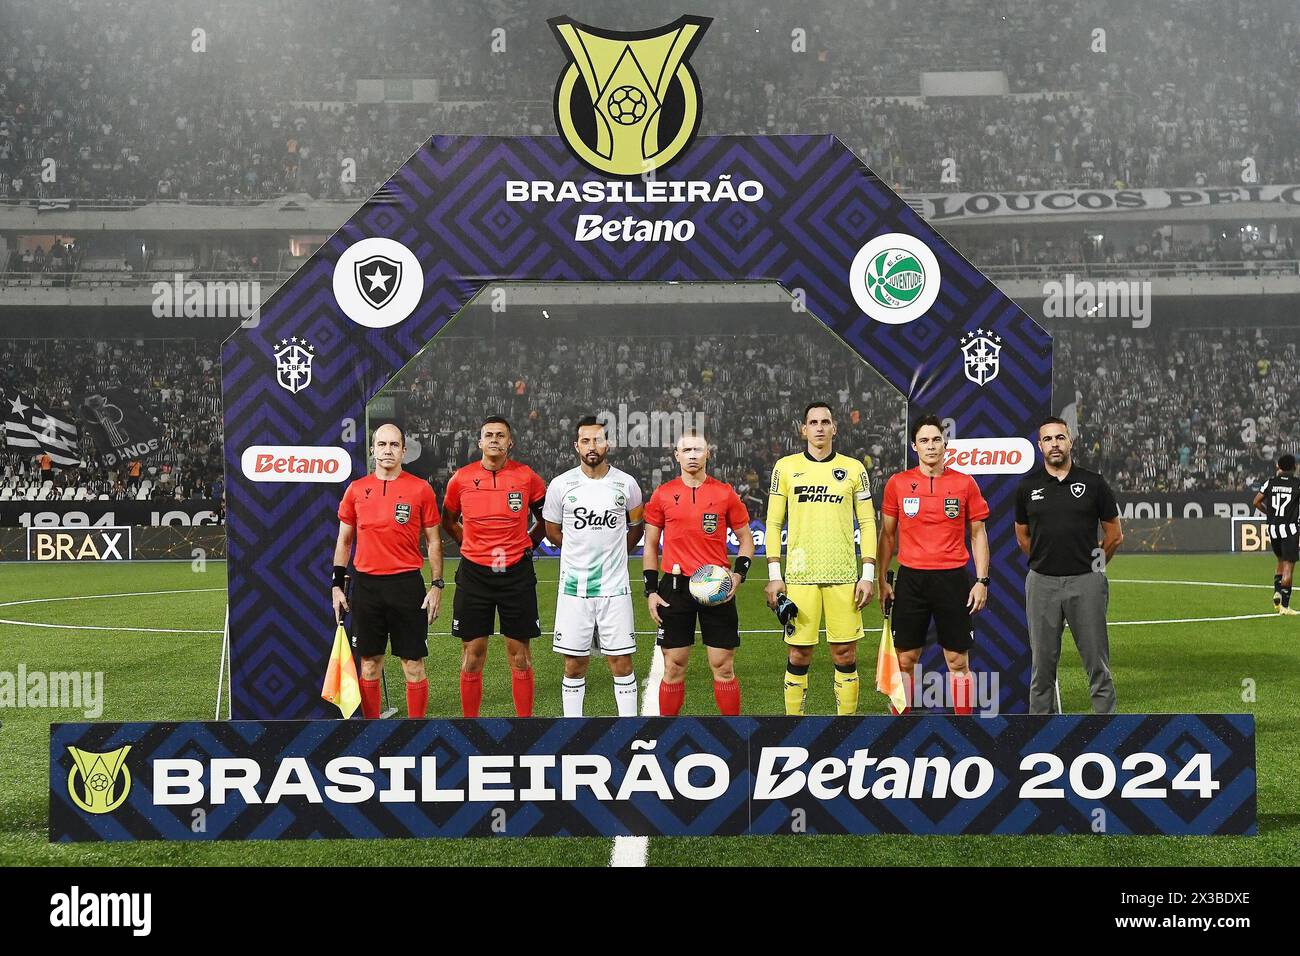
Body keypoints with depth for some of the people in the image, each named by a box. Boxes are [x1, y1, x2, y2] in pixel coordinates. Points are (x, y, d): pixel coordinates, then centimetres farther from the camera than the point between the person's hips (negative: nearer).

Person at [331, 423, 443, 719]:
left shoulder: (421, 489, -1)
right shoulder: (356, 490, 6)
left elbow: (433, 541, 4)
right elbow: (344, 540, 13)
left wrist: (437, 585, -3)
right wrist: (337, 584, 8)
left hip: (407, 584, -2)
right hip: (366, 585, 2)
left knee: (413, 664, 1)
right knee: (369, 664, 8)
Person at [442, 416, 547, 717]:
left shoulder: (526, 477, -1)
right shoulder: (462, 478, 0)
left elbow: (546, 518, 14)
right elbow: (448, 520, 17)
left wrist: (528, 543, 6)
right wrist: (469, 544, 8)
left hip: (516, 572, 0)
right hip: (474, 572, 0)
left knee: (519, 652, 4)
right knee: (473, 653, 4)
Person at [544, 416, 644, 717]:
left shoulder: (626, 484, 1)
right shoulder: (561, 485, -1)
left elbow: (635, 528, 17)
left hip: (615, 588, 0)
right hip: (574, 589, 0)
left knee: (621, 660, 1)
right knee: (574, 664, 5)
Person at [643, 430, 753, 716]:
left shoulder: (725, 493, 4)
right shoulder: (662, 494, 5)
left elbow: (745, 538, 11)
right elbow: (650, 545, 10)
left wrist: (738, 574, -6)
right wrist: (651, 590, 2)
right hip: (675, 587, 0)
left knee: (723, 666, 2)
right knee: (674, 668, 4)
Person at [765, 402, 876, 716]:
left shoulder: (854, 469, 8)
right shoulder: (786, 467, 6)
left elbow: (867, 523, 9)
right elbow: (773, 523, 7)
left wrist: (867, 575, 1)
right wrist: (774, 576, 0)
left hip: (843, 576, 1)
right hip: (799, 575, -1)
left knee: (845, 654, 2)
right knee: (799, 654, 1)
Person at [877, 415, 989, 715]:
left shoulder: (965, 483, 2)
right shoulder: (898, 483, 3)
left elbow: (978, 534, 6)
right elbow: (887, 534, 10)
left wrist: (982, 581, 0)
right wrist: (882, 580, 5)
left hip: (952, 578, -1)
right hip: (910, 577, 1)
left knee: (958, 662, 3)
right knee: (905, 660, 5)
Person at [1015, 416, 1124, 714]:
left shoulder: (1093, 483, 0)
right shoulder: (1028, 485, 5)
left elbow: (1114, 535, 9)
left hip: (1085, 583, -1)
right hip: (1041, 583, 2)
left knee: (1097, 664, 1)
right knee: (1042, 662, 6)